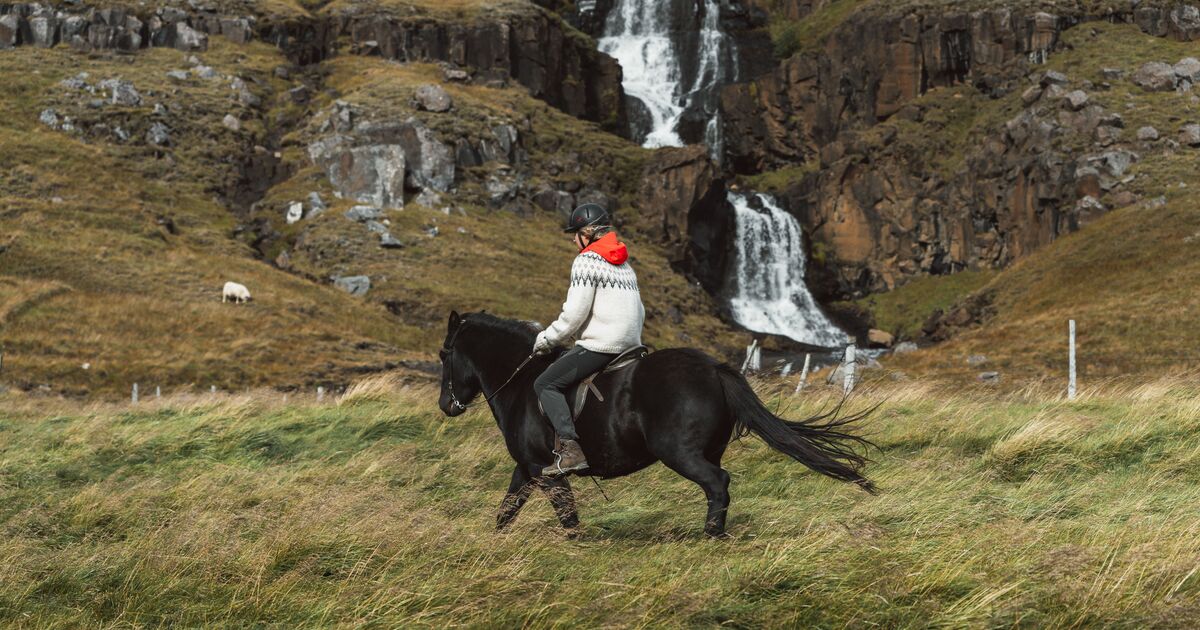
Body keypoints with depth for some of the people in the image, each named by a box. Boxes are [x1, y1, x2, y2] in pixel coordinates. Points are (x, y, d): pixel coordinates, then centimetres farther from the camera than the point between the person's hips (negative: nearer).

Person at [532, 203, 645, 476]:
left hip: (601, 346, -10)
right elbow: (640, 313, 22)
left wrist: (546, 340, -2)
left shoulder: (587, 260, -8)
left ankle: (570, 448, -22)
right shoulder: (624, 264, 20)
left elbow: (574, 314, -13)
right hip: (630, 342, 10)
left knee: (546, 384, -5)